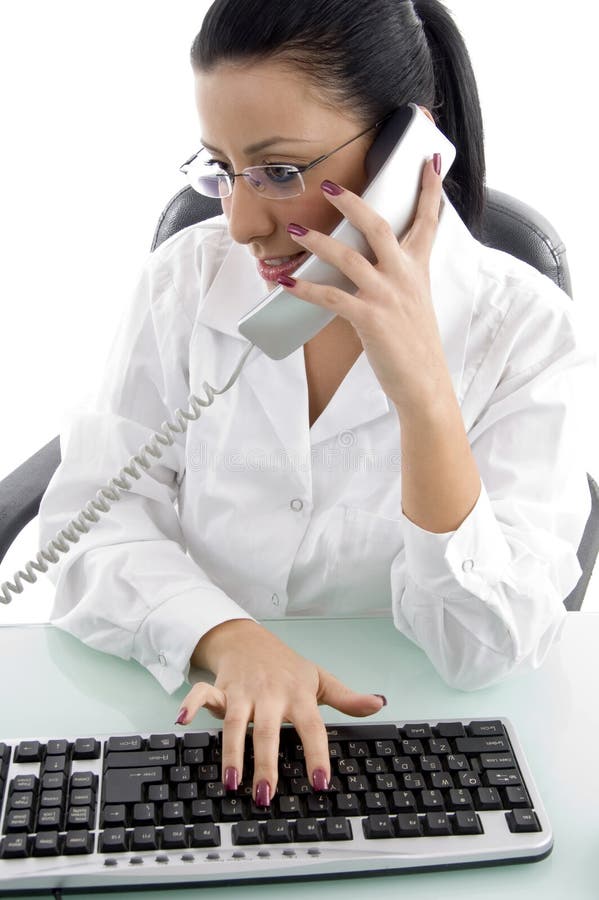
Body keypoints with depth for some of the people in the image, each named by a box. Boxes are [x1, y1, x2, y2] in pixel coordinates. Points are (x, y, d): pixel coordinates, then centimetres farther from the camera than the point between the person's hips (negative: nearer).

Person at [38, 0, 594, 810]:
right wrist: (230, 640, -25)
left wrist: (425, 397, -27)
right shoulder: (190, 276, -5)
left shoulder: (525, 328, -12)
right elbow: (92, 524, -8)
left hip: (395, 749, 0)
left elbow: (487, 651, -16)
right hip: (187, 715, 1)